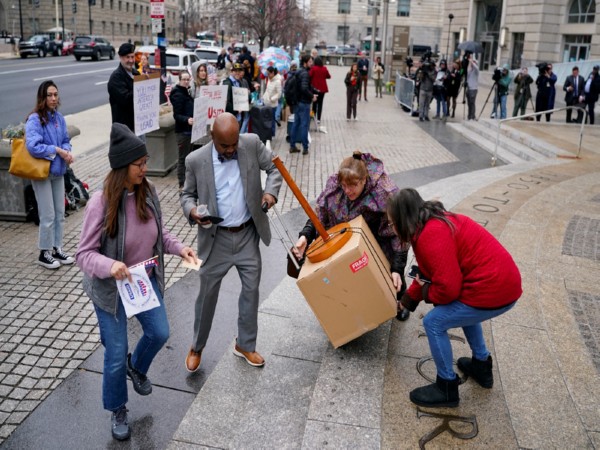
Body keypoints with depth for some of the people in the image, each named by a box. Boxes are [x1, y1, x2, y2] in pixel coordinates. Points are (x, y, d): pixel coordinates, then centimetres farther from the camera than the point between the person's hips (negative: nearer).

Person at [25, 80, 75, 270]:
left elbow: (66, 140, 9)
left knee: (60, 213, 13)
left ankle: (57, 249, 26)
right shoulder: (35, 119, -16)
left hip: (58, 171, 7)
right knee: (48, 216, 0)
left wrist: (67, 152, -11)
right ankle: (44, 254, 15)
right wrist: (57, 150, -19)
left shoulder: (59, 118, 4)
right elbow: (33, 146, -24)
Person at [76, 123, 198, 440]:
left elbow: (159, 232, 6)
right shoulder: (100, 203, -26)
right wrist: (109, 265, -41)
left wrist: (179, 248, -11)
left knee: (160, 333, 13)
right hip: (111, 287, -5)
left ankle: (137, 367, 48)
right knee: (116, 356, 6)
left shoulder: (147, 191, -10)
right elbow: (84, 254, -21)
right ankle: (117, 411, 34)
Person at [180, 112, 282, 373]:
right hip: (215, 239, -2)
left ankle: (245, 345, 33)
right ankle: (197, 347, 32)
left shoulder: (252, 144, -8)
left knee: (251, 290, 12)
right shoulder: (195, 160, -10)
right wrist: (191, 210, -21)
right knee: (207, 294, 9)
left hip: (248, 235, 2)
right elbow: (187, 195, 2)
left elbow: (274, 167, 5)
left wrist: (271, 191, -14)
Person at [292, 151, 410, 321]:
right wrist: (305, 236, -29)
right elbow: (319, 216, -10)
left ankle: (400, 298, 34)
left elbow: (397, 233, -29)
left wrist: (397, 268, -33)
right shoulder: (334, 187, -22)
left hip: (380, 238, -3)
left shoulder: (385, 194, -34)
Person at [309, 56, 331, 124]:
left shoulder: (313, 68, -11)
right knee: (320, 103, 5)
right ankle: (318, 119, 3)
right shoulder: (324, 69, -1)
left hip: (315, 88, -2)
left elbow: (309, 75, -20)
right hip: (322, 88, 2)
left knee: (314, 103, 11)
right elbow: (328, 76, 10)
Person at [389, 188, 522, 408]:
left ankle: (447, 389, 14)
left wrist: (427, 292, -1)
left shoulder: (430, 235, -19)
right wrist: (407, 300, 30)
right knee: (463, 307, 35)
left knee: (433, 323, 0)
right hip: (504, 280, 10)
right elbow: (428, 273, 24)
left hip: (493, 291, -10)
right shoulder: (436, 222, 13)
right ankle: (481, 366, 44)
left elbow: (447, 288, -23)